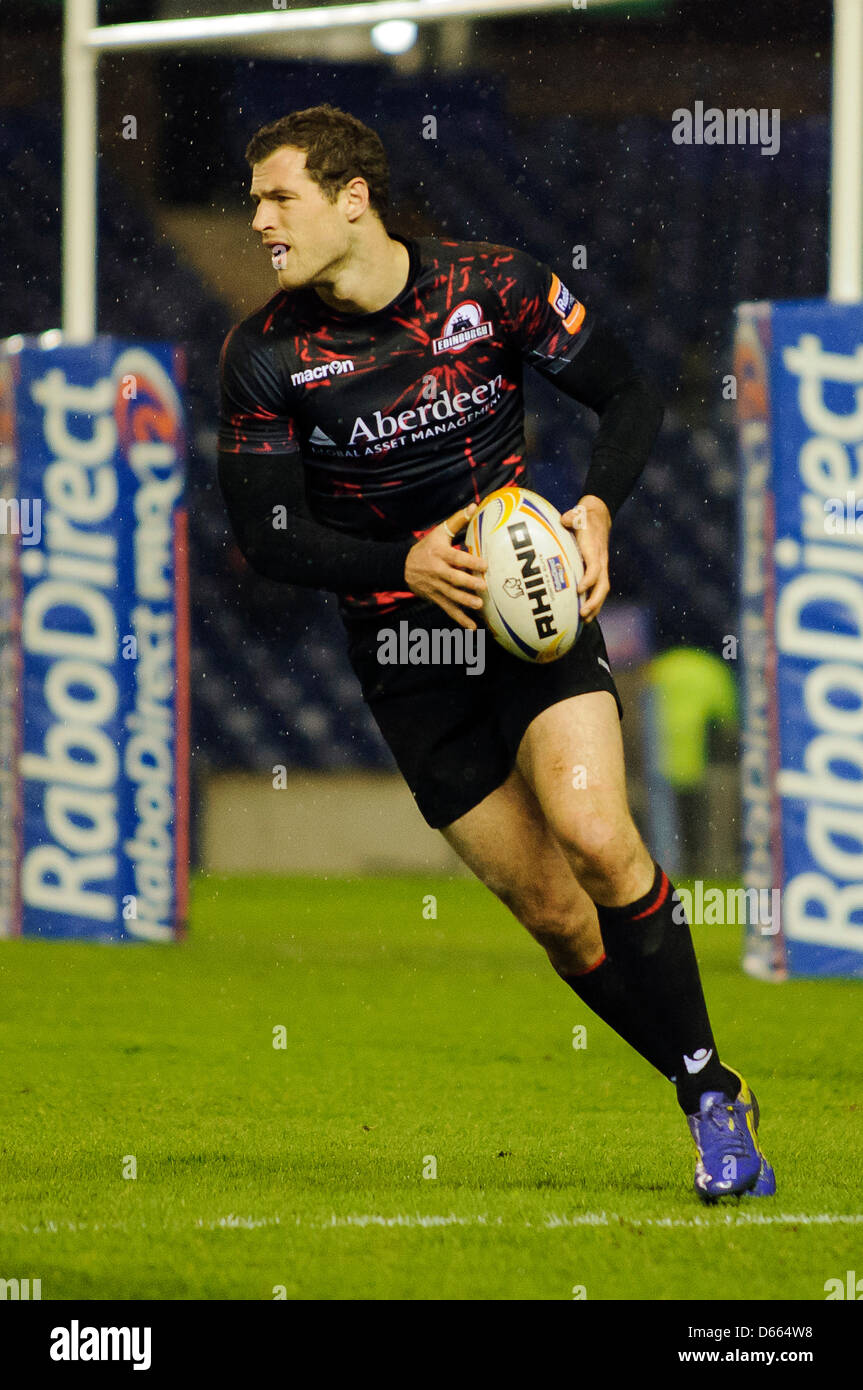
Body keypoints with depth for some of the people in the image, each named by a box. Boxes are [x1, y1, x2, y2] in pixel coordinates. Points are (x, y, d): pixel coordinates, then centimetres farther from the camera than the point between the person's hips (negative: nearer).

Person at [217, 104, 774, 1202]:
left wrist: (595, 509, -14)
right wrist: (407, 564, -20)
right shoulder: (264, 356, -7)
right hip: (401, 647, 1)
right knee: (554, 915, -2)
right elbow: (266, 538, -5)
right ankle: (716, 1108, 13)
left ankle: (711, 1090, -9)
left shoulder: (492, 286, -7)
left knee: (594, 836, -24)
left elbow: (629, 397, 4)